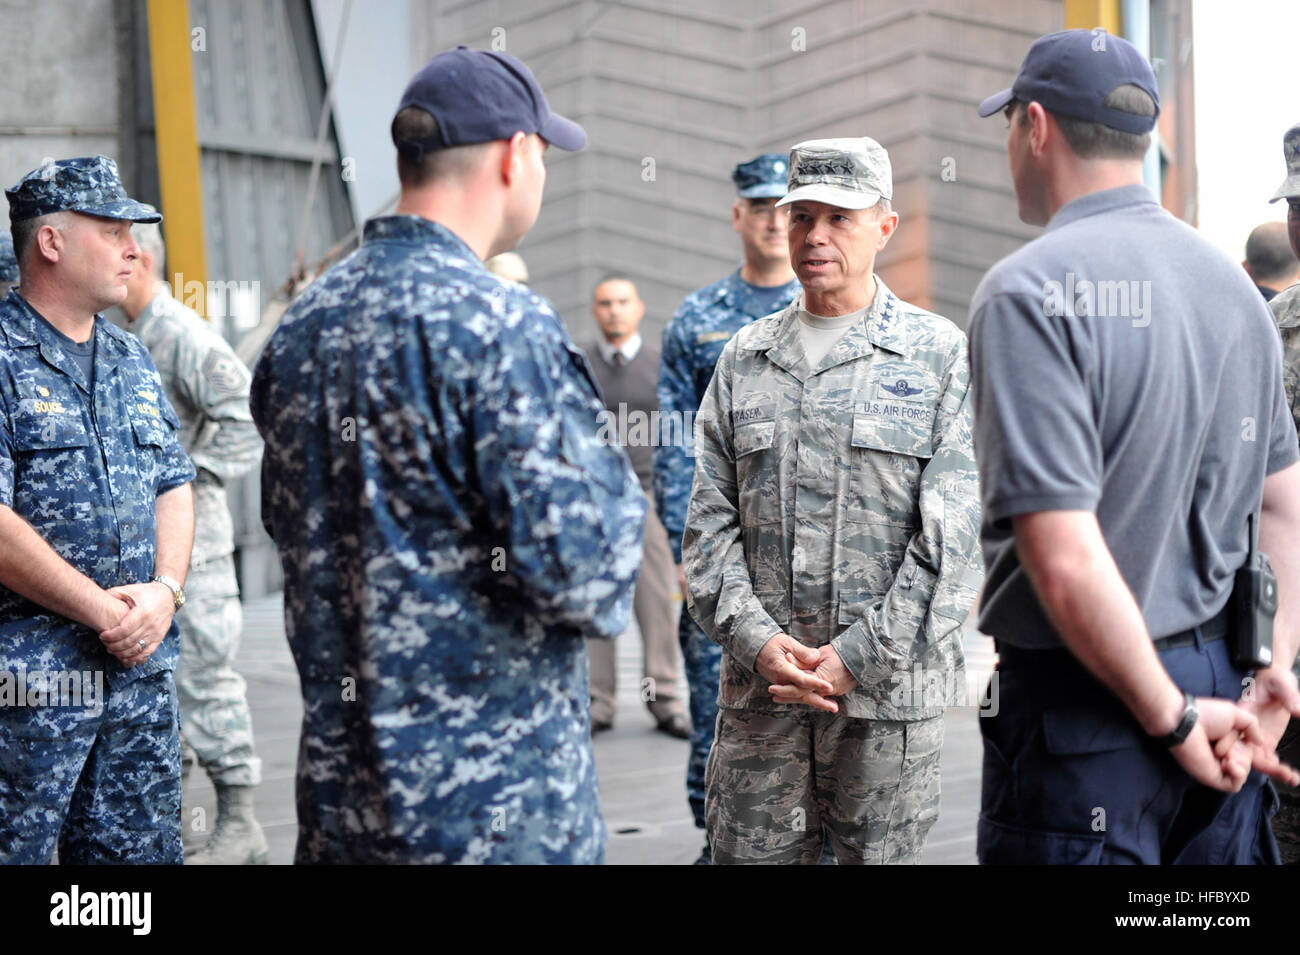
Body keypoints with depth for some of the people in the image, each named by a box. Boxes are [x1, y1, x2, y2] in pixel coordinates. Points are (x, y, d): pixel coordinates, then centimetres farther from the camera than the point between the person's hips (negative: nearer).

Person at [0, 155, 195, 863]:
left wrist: (163, 591, -2)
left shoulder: (133, 360, 16)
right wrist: (105, 612, -14)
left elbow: (175, 485, 16)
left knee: (141, 847, 11)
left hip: (143, 670, 7)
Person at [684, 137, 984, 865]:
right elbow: (710, 522, 8)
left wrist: (858, 657, -12)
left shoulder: (943, 355, 1)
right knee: (748, 850, 5)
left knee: (883, 852, 6)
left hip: (891, 693, -2)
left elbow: (953, 534, -6)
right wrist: (756, 639, -7)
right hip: (759, 692, 3)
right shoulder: (744, 359, 12)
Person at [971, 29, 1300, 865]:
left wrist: (1171, 718, -12)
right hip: (1220, 680, 7)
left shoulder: (1031, 290, -15)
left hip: (1089, 701, -7)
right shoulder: (1229, 279, 9)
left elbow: (1066, 561, -22)